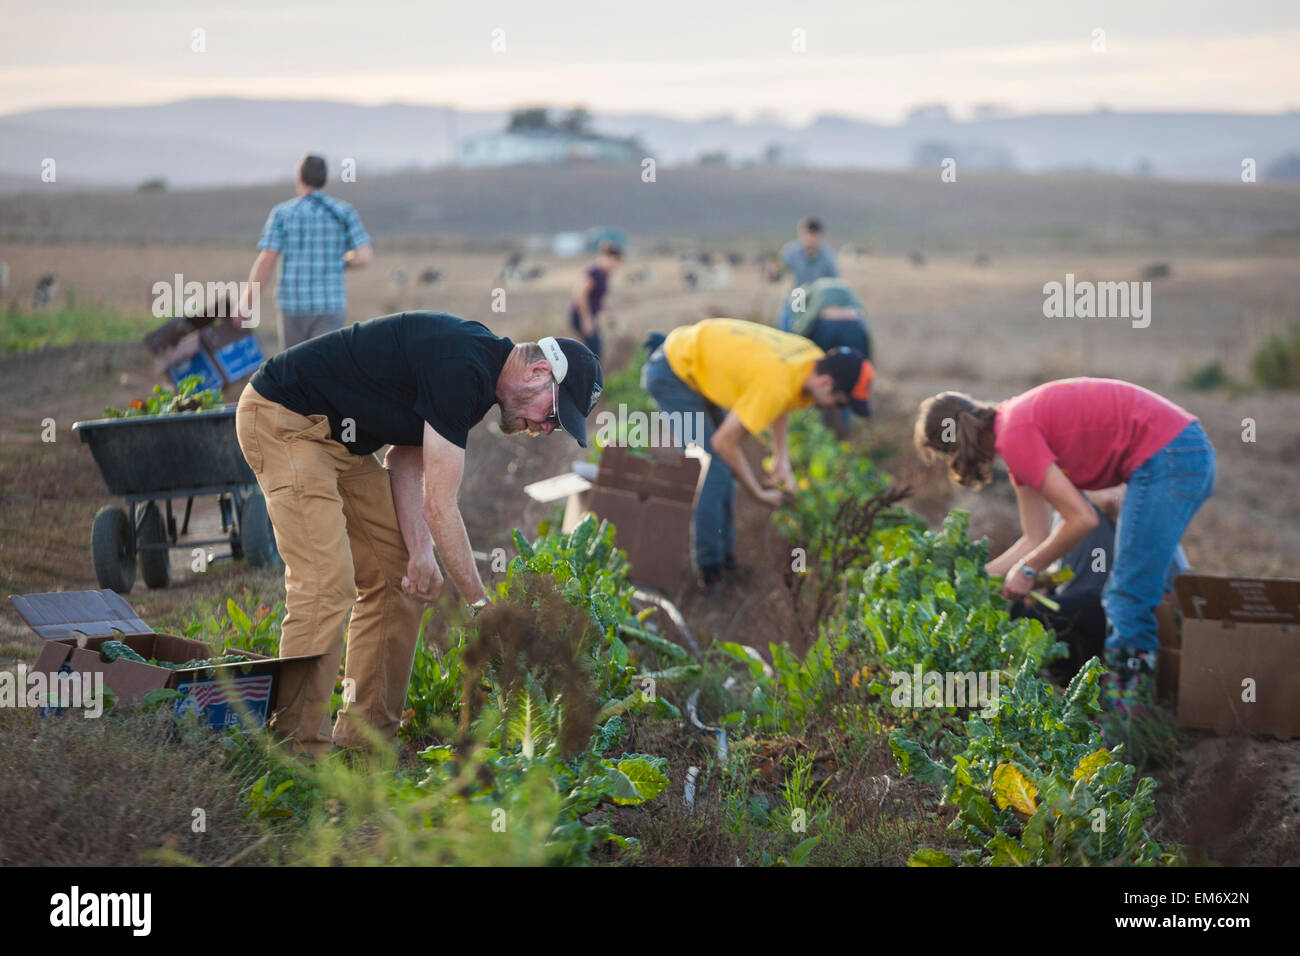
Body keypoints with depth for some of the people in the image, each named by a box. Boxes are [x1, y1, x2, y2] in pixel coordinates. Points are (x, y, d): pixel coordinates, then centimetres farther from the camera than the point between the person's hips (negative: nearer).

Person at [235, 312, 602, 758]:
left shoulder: (482, 370, 6)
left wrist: (420, 552, -7)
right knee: (327, 585, -19)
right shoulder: (461, 369, -25)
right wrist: (482, 607, -15)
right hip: (285, 421, -10)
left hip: (342, 439, 11)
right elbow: (439, 505, -22)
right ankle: (300, 751, -15)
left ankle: (365, 741, 10)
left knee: (396, 581, 7)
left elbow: (405, 461, 6)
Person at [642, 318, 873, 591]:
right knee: (713, 471, -13)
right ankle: (709, 569, -4)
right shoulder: (775, 384, -35)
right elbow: (724, 442, -24)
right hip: (671, 373, -10)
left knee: (724, 468, 11)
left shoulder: (815, 360, -8)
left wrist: (782, 461, 4)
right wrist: (759, 494, -12)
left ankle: (725, 557, 19)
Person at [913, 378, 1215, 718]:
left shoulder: (1014, 436, -13)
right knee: (1126, 598, 14)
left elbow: (1082, 518, -15)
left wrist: (1027, 569, -3)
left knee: (1127, 600, -8)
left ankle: (1122, 718, -6)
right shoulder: (1015, 424, 16)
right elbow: (1037, 539, 17)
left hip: (1165, 457, -10)